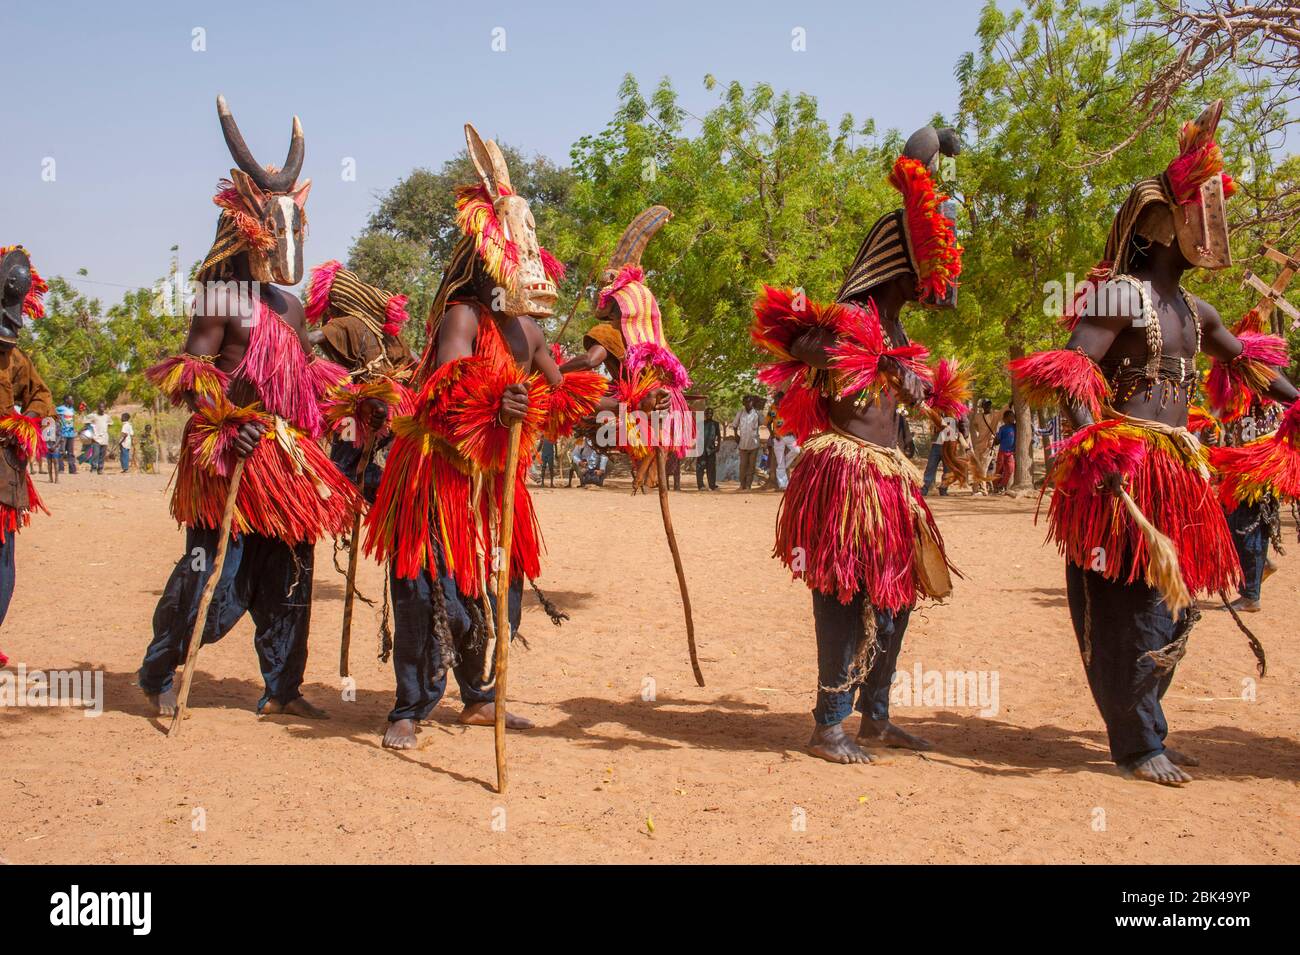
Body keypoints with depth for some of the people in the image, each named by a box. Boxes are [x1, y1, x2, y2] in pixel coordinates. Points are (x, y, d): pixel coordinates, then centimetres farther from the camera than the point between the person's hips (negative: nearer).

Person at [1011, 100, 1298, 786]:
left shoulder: (1194, 310, 18)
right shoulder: (1119, 295, -10)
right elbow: (1071, 370, -21)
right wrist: (1098, 446, -33)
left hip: (1176, 471, 10)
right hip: (1126, 471, -9)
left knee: (1175, 606, 14)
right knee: (1136, 607, -5)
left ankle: (1145, 732, 27)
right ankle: (1136, 747, 6)